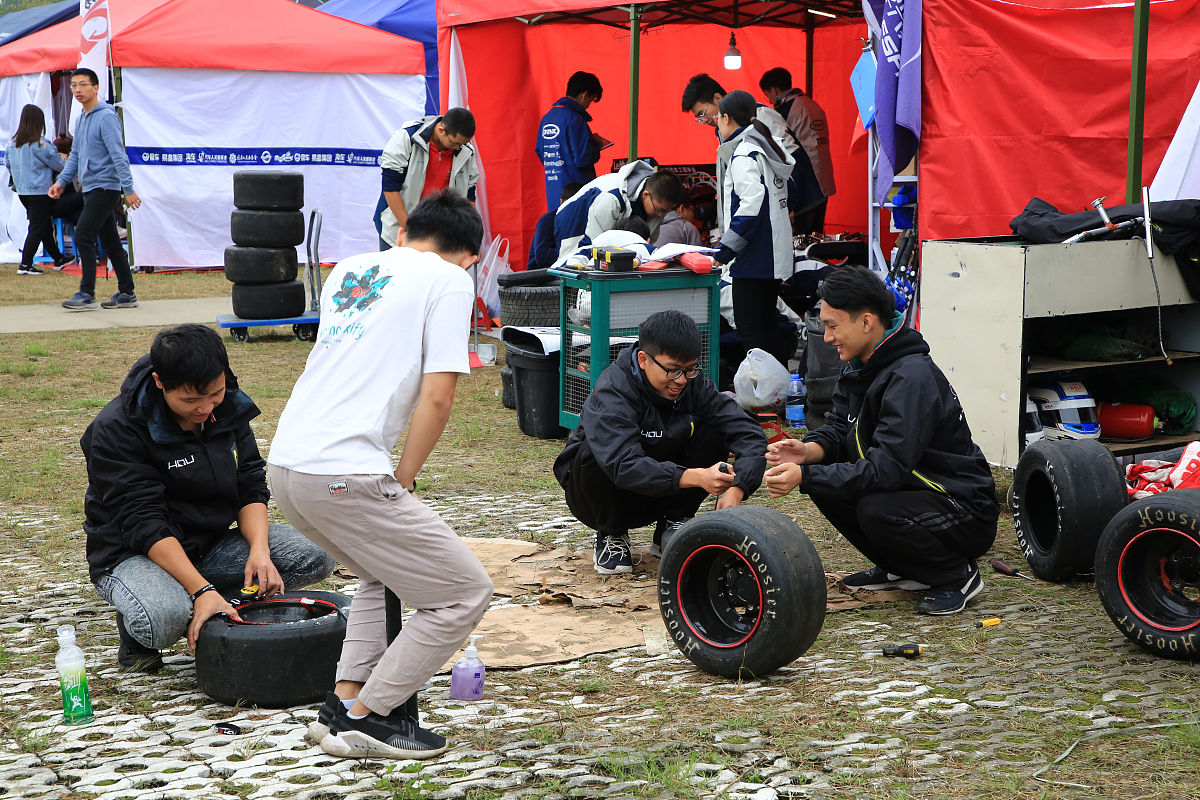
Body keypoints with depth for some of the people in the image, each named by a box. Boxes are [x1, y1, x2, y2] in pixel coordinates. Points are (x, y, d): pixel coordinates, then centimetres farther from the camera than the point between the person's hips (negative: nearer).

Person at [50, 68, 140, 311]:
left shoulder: (107, 117, -12)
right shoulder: (81, 120, 16)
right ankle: (127, 293, 14)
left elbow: (119, 155, -18)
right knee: (110, 243, 10)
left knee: (83, 236, -14)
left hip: (105, 187, -9)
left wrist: (129, 189, -22)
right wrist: (61, 181, 10)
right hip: (91, 189, 9)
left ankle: (87, 294, -12)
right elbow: (76, 155, 22)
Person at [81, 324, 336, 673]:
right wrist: (202, 590, -34)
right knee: (166, 617, -40)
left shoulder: (228, 407, -2)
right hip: (135, 554, -6)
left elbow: (250, 487, 2)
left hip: (211, 544, 6)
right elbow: (144, 524, -25)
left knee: (318, 557, -15)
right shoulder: (115, 429, -21)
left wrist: (260, 550, -18)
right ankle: (136, 634, -3)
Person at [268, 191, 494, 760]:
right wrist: (402, 482, 3)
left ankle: (343, 703, 20)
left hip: (284, 464, 8)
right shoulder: (449, 280, 1)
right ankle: (364, 718, 5)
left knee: (384, 574, 30)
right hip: (345, 475, -8)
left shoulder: (348, 270, 22)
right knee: (465, 593, 4)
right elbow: (436, 400, -8)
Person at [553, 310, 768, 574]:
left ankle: (672, 523, -3)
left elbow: (750, 435, -19)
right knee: (592, 453, -35)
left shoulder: (694, 384, -13)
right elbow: (624, 466, -42)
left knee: (713, 433, -19)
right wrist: (695, 477, -53)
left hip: (666, 493, 3)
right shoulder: (610, 393, -28)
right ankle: (612, 534, -8)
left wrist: (736, 490, -38)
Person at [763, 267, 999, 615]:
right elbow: (838, 431, 7)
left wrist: (804, 476, -34)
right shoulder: (861, 367, 3)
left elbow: (888, 468, -32)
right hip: (913, 491, 9)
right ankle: (900, 570, 11)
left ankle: (958, 575, -7)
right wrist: (807, 451, -16)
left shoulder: (912, 377, -26)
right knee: (822, 482, -3)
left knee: (876, 510, -34)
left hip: (967, 515, -9)